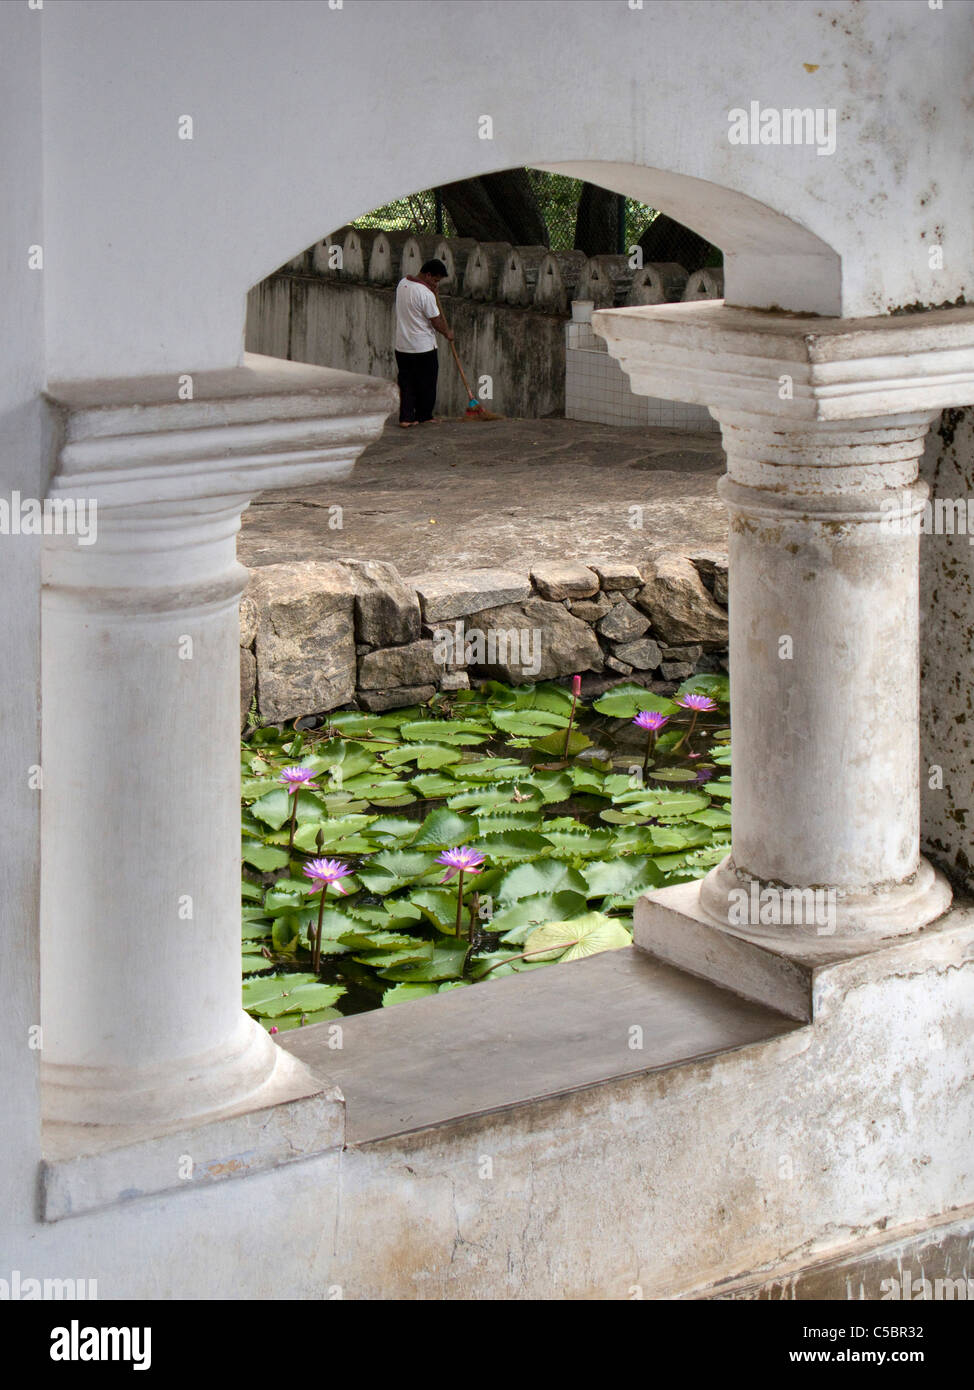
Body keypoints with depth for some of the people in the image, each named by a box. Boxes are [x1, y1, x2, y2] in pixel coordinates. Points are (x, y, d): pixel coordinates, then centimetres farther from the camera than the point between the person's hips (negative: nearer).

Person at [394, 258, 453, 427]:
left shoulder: (403, 283, 4)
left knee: (406, 382, 10)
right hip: (423, 347, -7)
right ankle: (424, 416, 18)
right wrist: (447, 333, 5)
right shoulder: (426, 294, -21)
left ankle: (406, 418, 5)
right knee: (426, 383, 9)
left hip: (402, 346, 7)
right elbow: (436, 322, -14)